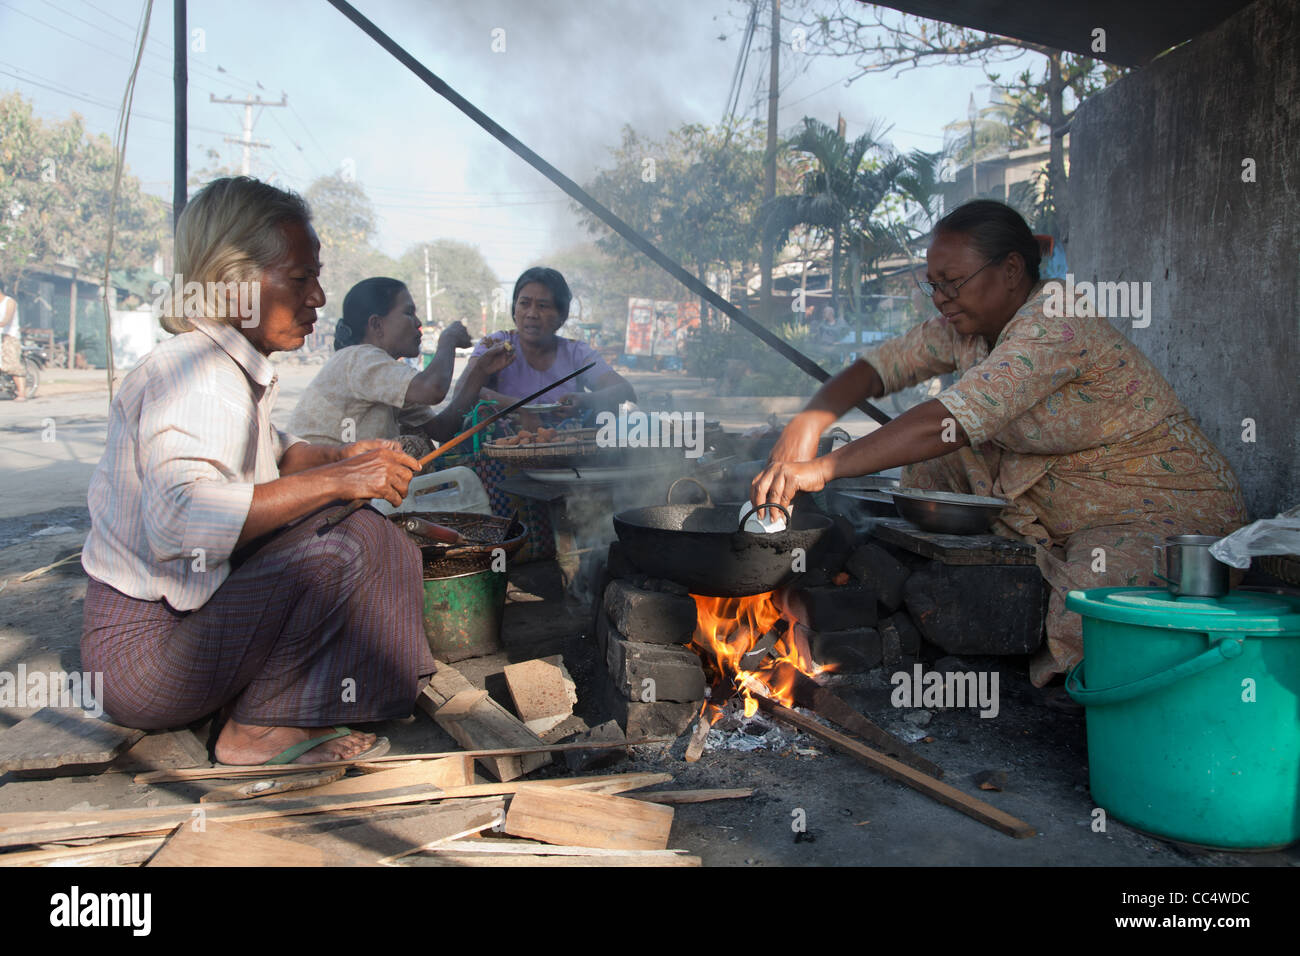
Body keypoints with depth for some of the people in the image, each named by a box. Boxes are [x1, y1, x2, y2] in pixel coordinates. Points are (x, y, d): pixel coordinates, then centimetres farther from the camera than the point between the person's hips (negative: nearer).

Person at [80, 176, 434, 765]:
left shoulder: (235, 369, 8)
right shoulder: (190, 372, -21)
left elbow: (271, 456, 25)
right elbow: (180, 517, -38)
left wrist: (343, 457, 4)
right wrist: (334, 480, -32)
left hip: (182, 614, 10)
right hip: (137, 656, -10)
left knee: (360, 523, 8)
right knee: (348, 553, -25)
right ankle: (257, 732, -6)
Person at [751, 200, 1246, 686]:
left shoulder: (1054, 325, -28)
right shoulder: (967, 325, -1)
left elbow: (949, 423, -37)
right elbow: (881, 365, 2)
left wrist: (822, 469, -38)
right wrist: (807, 422, -18)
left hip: (1169, 506, -8)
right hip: (1059, 490, 8)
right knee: (928, 465, 0)